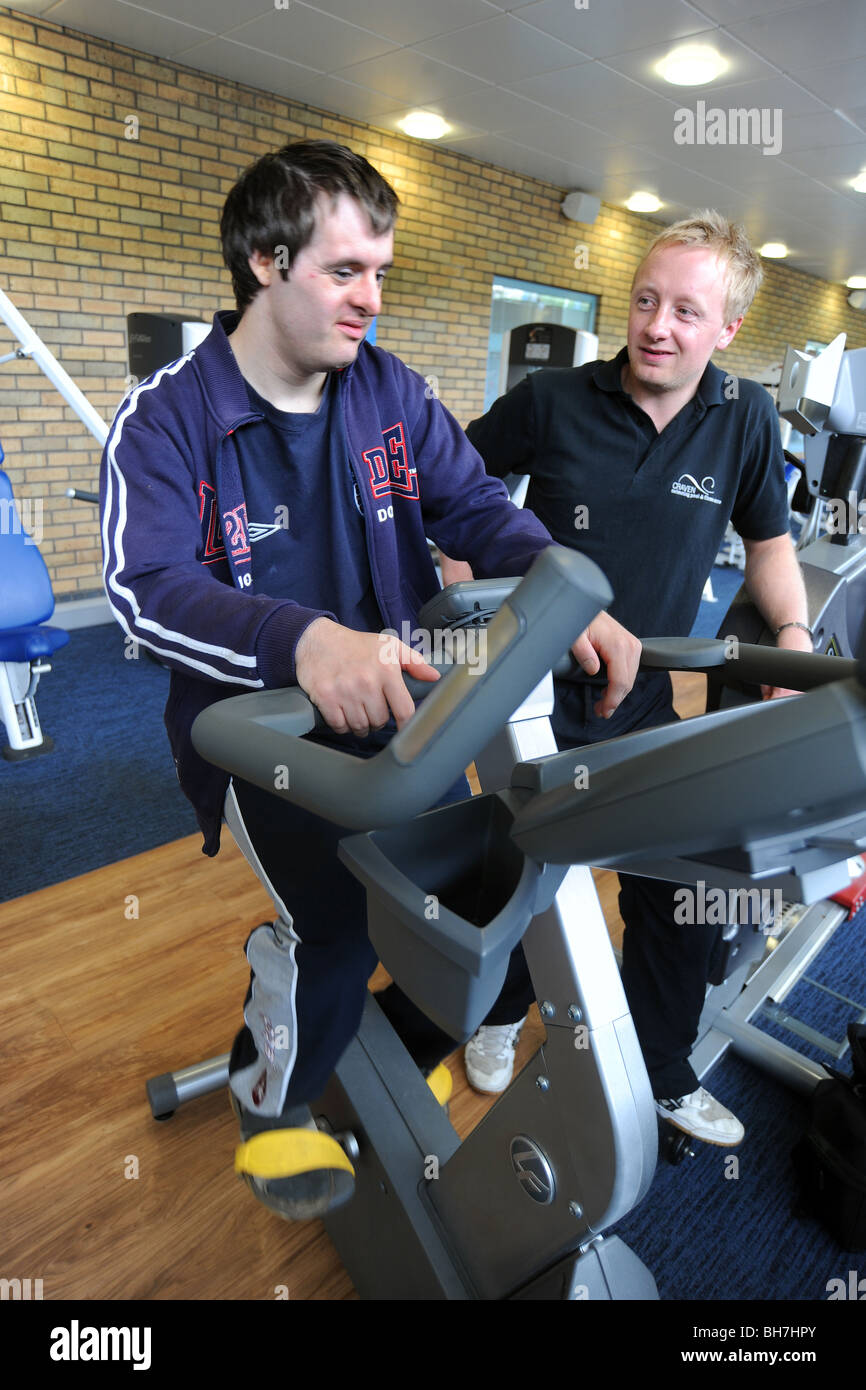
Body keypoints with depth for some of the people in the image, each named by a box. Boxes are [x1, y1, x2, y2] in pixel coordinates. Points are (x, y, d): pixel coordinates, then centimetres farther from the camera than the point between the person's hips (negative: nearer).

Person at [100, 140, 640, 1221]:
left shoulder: (392, 394, 5)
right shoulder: (167, 418, -9)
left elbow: (476, 509, 0)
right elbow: (145, 584, -22)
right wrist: (303, 641, -40)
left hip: (389, 703, 5)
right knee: (338, 926, -17)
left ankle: (395, 1059, 34)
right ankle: (269, 1096, 20)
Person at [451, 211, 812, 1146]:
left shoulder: (745, 419, -4)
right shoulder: (551, 402, -10)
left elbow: (767, 540, 9)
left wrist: (794, 638, -5)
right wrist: (463, 601, -8)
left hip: (645, 703, 2)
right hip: (533, 692, -2)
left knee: (682, 895, 9)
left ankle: (661, 1074, 36)